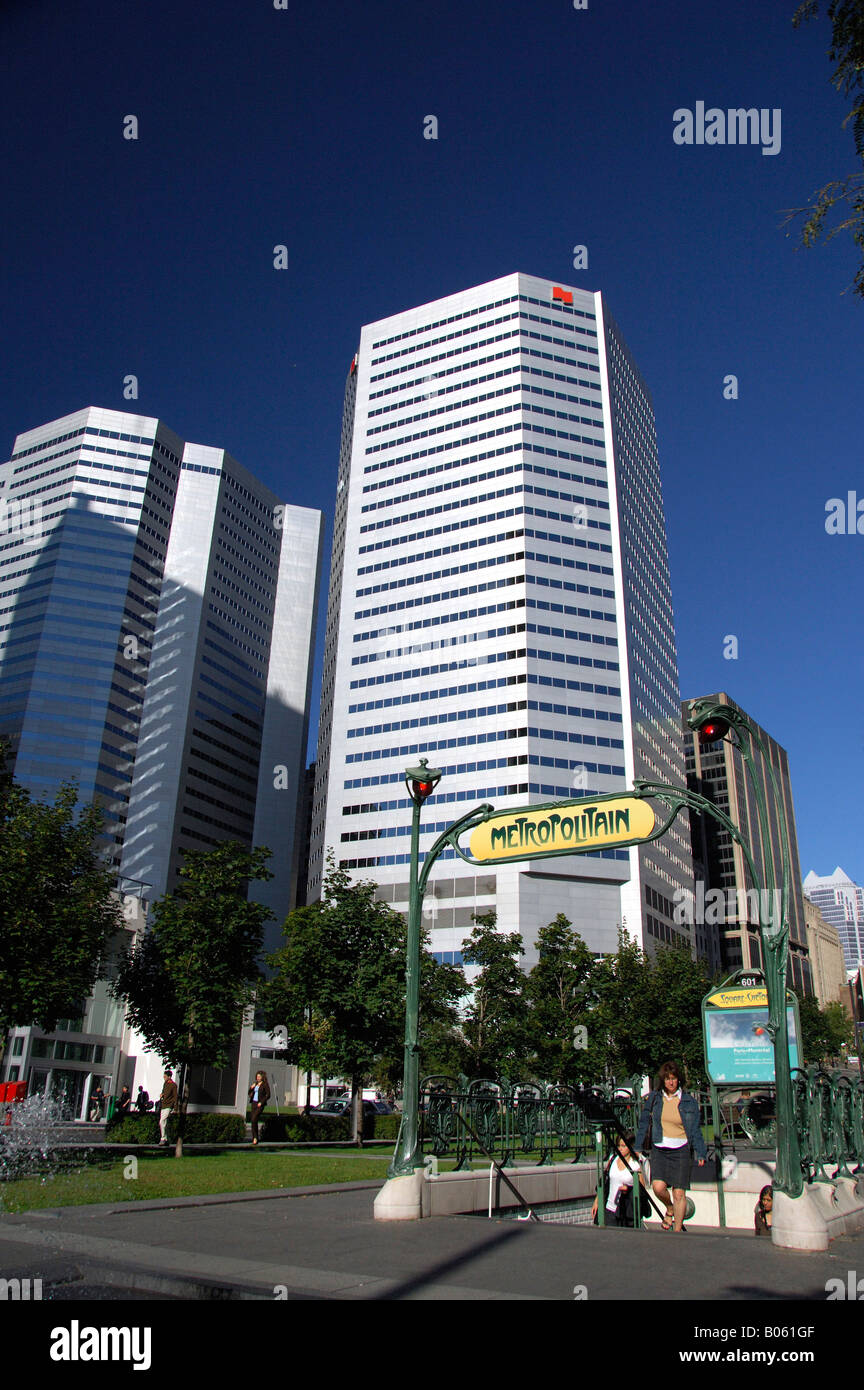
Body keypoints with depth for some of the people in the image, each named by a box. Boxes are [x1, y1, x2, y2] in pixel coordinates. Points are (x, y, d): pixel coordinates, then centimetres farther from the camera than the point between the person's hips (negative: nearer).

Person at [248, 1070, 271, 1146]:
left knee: (254, 1119, -18)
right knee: (253, 1121, 4)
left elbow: (268, 1095, -9)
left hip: (260, 1104, -6)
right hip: (253, 1103, 6)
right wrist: (251, 1088, 1)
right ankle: (255, 1138, 10)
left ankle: (255, 1138, -6)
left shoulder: (265, 1084, -4)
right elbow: (249, 1093, 21)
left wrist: (261, 1102, -16)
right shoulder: (255, 1084, 14)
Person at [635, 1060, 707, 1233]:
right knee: (658, 1187, -14)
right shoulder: (653, 1098, 3)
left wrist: (701, 1153, 3)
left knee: (679, 1193, -2)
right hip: (659, 1150, 1)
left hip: (681, 1151, -1)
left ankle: (678, 1230, 15)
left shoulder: (689, 1101, 1)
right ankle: (669, 1209, 18)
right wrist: (638, 1147, 11)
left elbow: (695, 1130, 7)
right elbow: (643, 1123, 11)